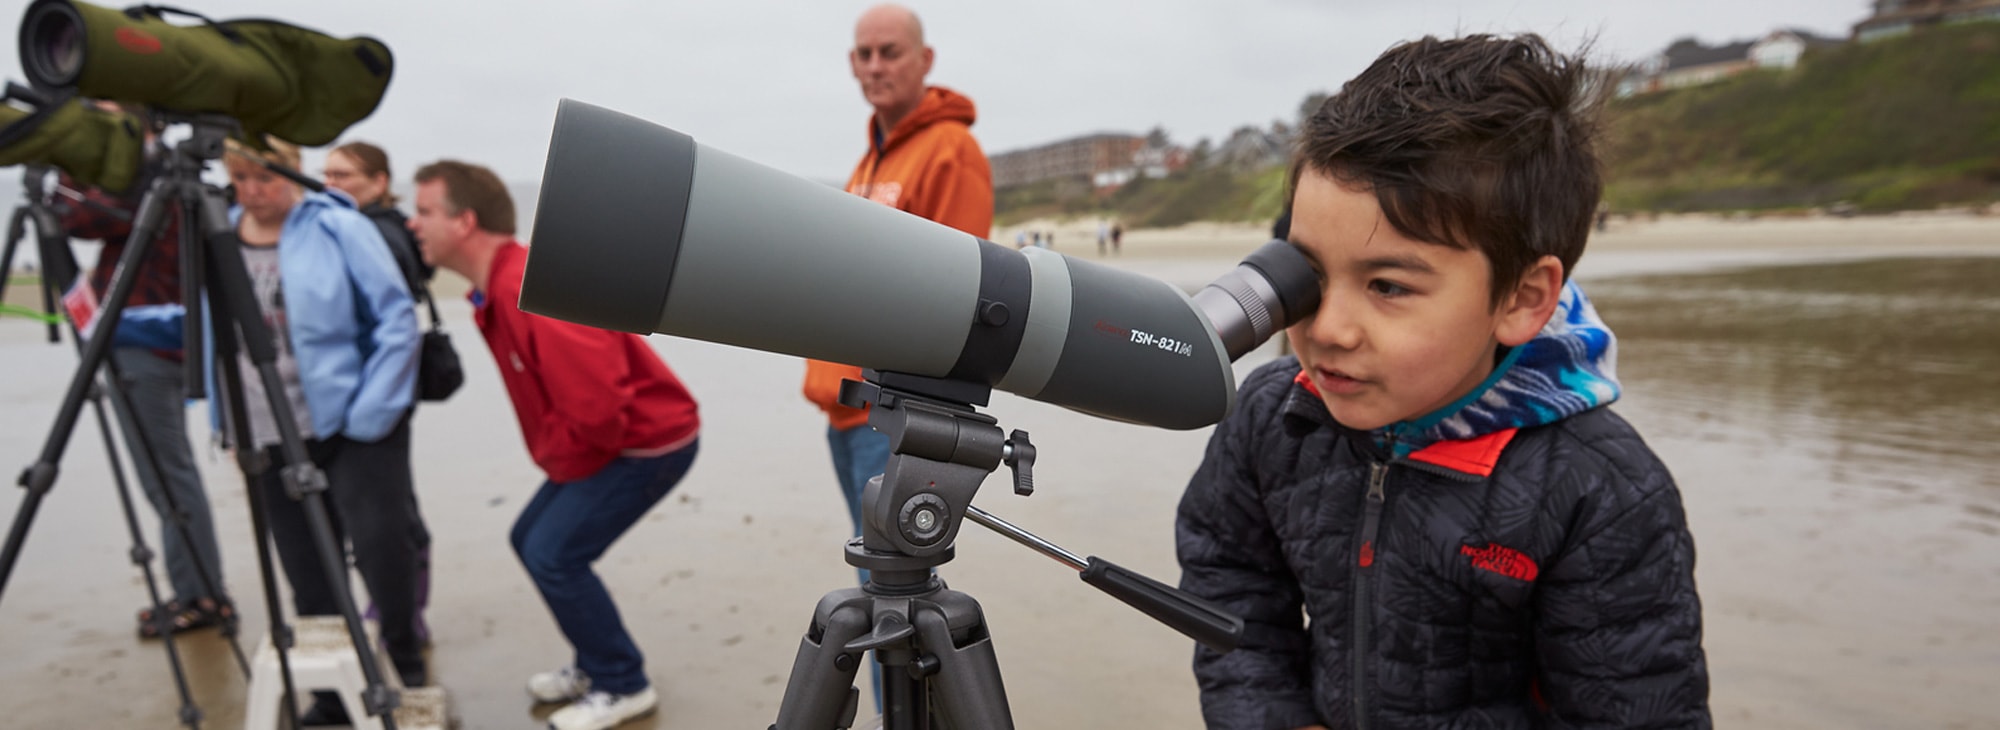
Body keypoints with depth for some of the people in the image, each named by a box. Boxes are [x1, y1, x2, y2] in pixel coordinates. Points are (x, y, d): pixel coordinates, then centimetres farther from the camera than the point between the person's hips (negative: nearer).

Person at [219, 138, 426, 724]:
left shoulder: (339, 227, -7)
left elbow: (397, 319, -10)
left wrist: (370, 412, -14)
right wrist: (226, 421, 11)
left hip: (353, 428, -5)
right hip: (269, 439, 5)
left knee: (380, 545, -12)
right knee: (307, 576, 10)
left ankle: (407, 670, 10)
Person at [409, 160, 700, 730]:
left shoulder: (530, 290, -28)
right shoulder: (493, 287, 7)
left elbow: (597, 404, -32)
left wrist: (557, 460, -14)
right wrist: (554, 455, 8)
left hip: (650, 441, -10)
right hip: (609, 441, 10)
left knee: (554, 555, -12)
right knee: (531, 539, 14)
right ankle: (598, 663, 28)